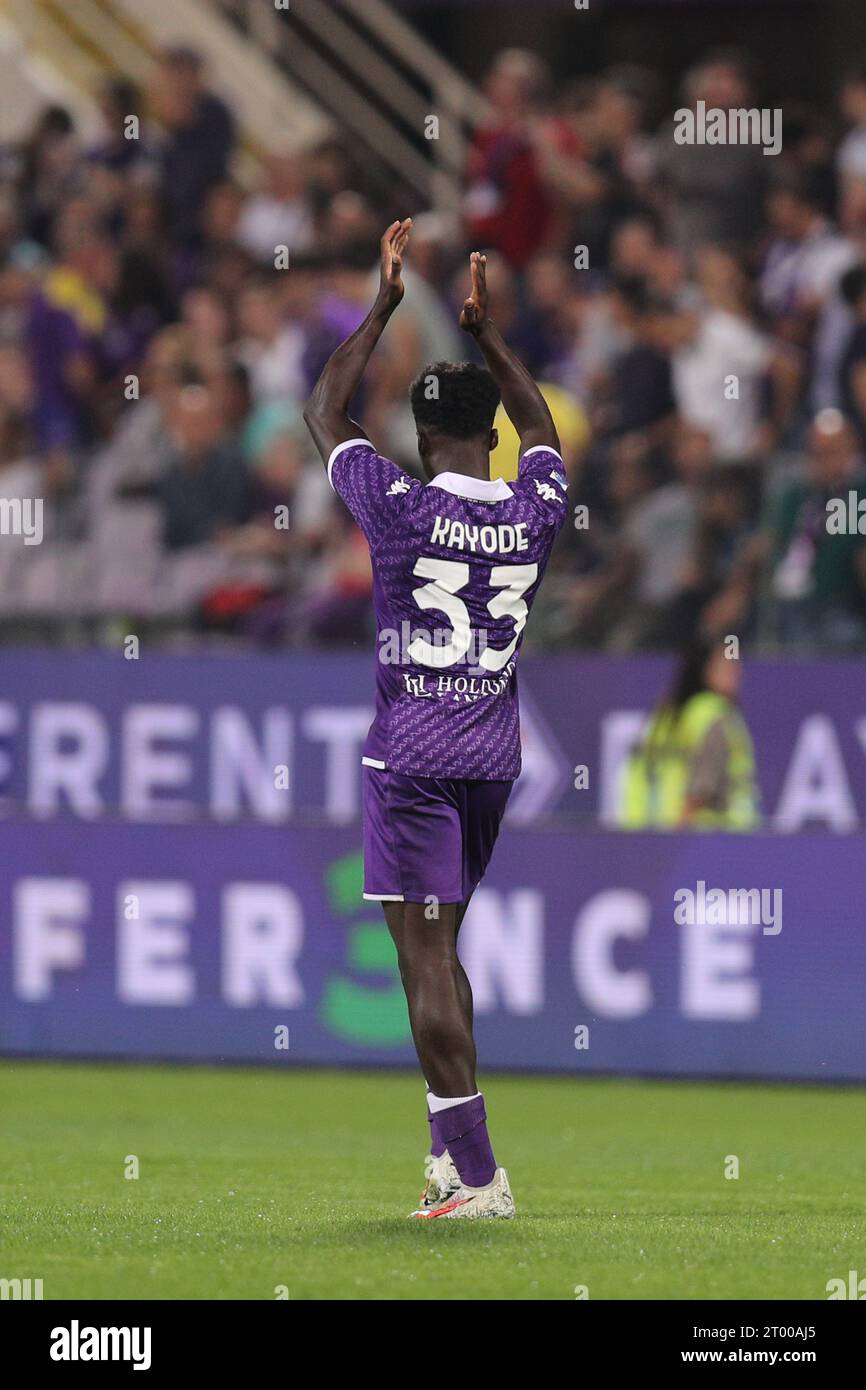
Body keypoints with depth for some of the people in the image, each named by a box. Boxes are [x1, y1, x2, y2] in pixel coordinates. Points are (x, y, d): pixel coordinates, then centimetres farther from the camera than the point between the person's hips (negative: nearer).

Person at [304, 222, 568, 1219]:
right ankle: (449, 1159, 19)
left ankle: (477, 1174, -15)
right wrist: (484, 329, 26)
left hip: (411, 761, -5)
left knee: (426, 959, -7)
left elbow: (322, 414, 4)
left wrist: (386, 305, 9)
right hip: (493, 758, 5)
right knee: (440, 952, 19)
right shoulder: (535, 511, -1)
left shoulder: (400, 508, -12)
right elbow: (542, 429, 23)